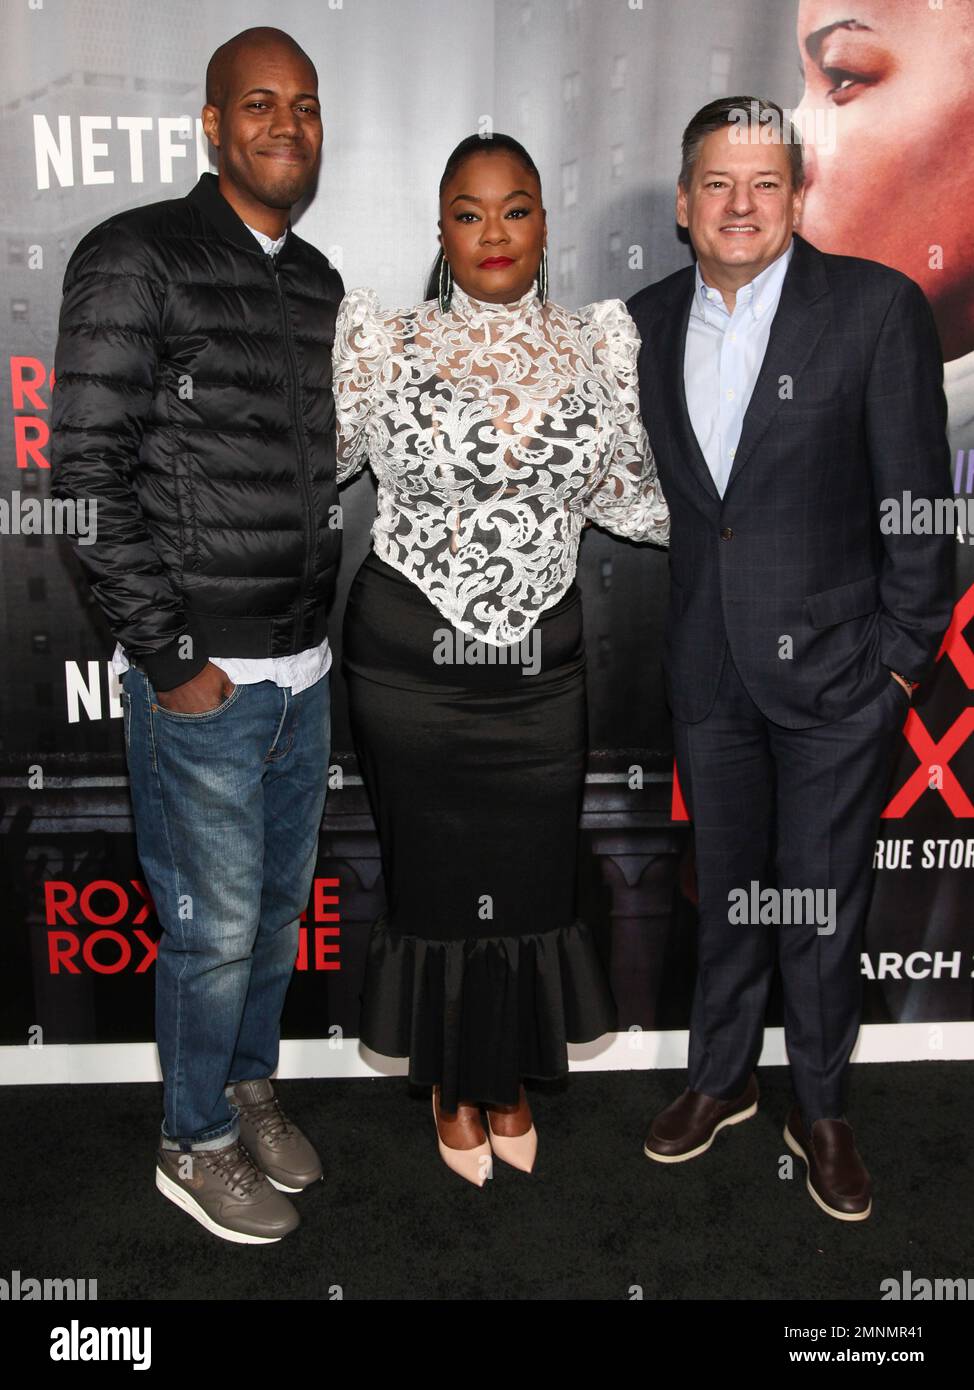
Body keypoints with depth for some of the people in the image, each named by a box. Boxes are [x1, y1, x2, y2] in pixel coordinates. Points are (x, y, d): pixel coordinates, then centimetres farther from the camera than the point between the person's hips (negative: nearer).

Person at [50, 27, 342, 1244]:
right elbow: (88, 476, -12)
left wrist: (333, 625, 12)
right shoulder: (135, 260, -9)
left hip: (305, 672, 6)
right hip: (202, 680, -6)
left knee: (282, 903, 17)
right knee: (215, 925, 5)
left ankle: (249, 1089, 40)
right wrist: (169, 661, -13)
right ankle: (195, 1146, 28)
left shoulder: (319, 283, 11)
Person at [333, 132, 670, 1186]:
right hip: (408, 656, -2)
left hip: (539, 663, 2)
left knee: (528, 872, 11)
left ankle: (510, 1077, 37)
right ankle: (452, 1085, 35)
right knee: (434, 870, 11)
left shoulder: (597, 345, 4)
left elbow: (625, 494, 11)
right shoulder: (385, 343, -3)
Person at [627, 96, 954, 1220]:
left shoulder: (876, 306, -8)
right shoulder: (647, 321, 4)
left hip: (832, 669, -3)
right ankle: (720, 1077, 38)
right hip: (704, 668, 4)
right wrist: (654, 638, 6)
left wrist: (901, 660, -9)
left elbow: (918, 502, -7)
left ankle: (820, 1109, 31)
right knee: (723, 886, 18)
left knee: (821, 903, 9)